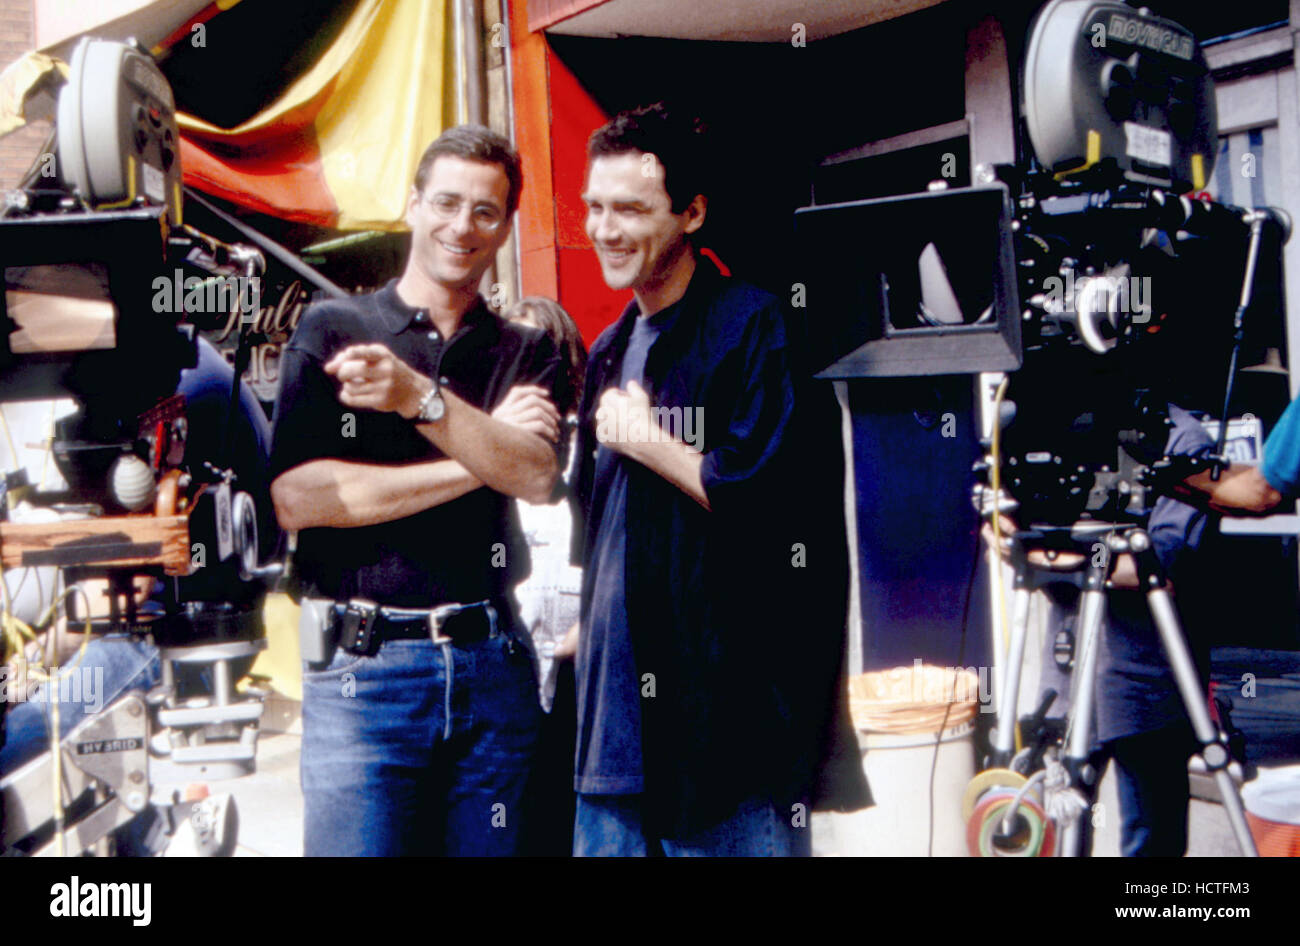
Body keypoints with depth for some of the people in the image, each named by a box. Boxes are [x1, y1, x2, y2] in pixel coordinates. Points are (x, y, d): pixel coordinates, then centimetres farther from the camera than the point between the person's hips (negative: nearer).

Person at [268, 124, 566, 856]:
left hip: (492, 664, 3)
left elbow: (537, 477, -6)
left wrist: (420, 398, -21)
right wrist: (478, 457, -6)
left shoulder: (527, 353, 12)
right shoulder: (332, 331, 3)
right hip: (363, 665, -3)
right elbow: (296, 498, -9)